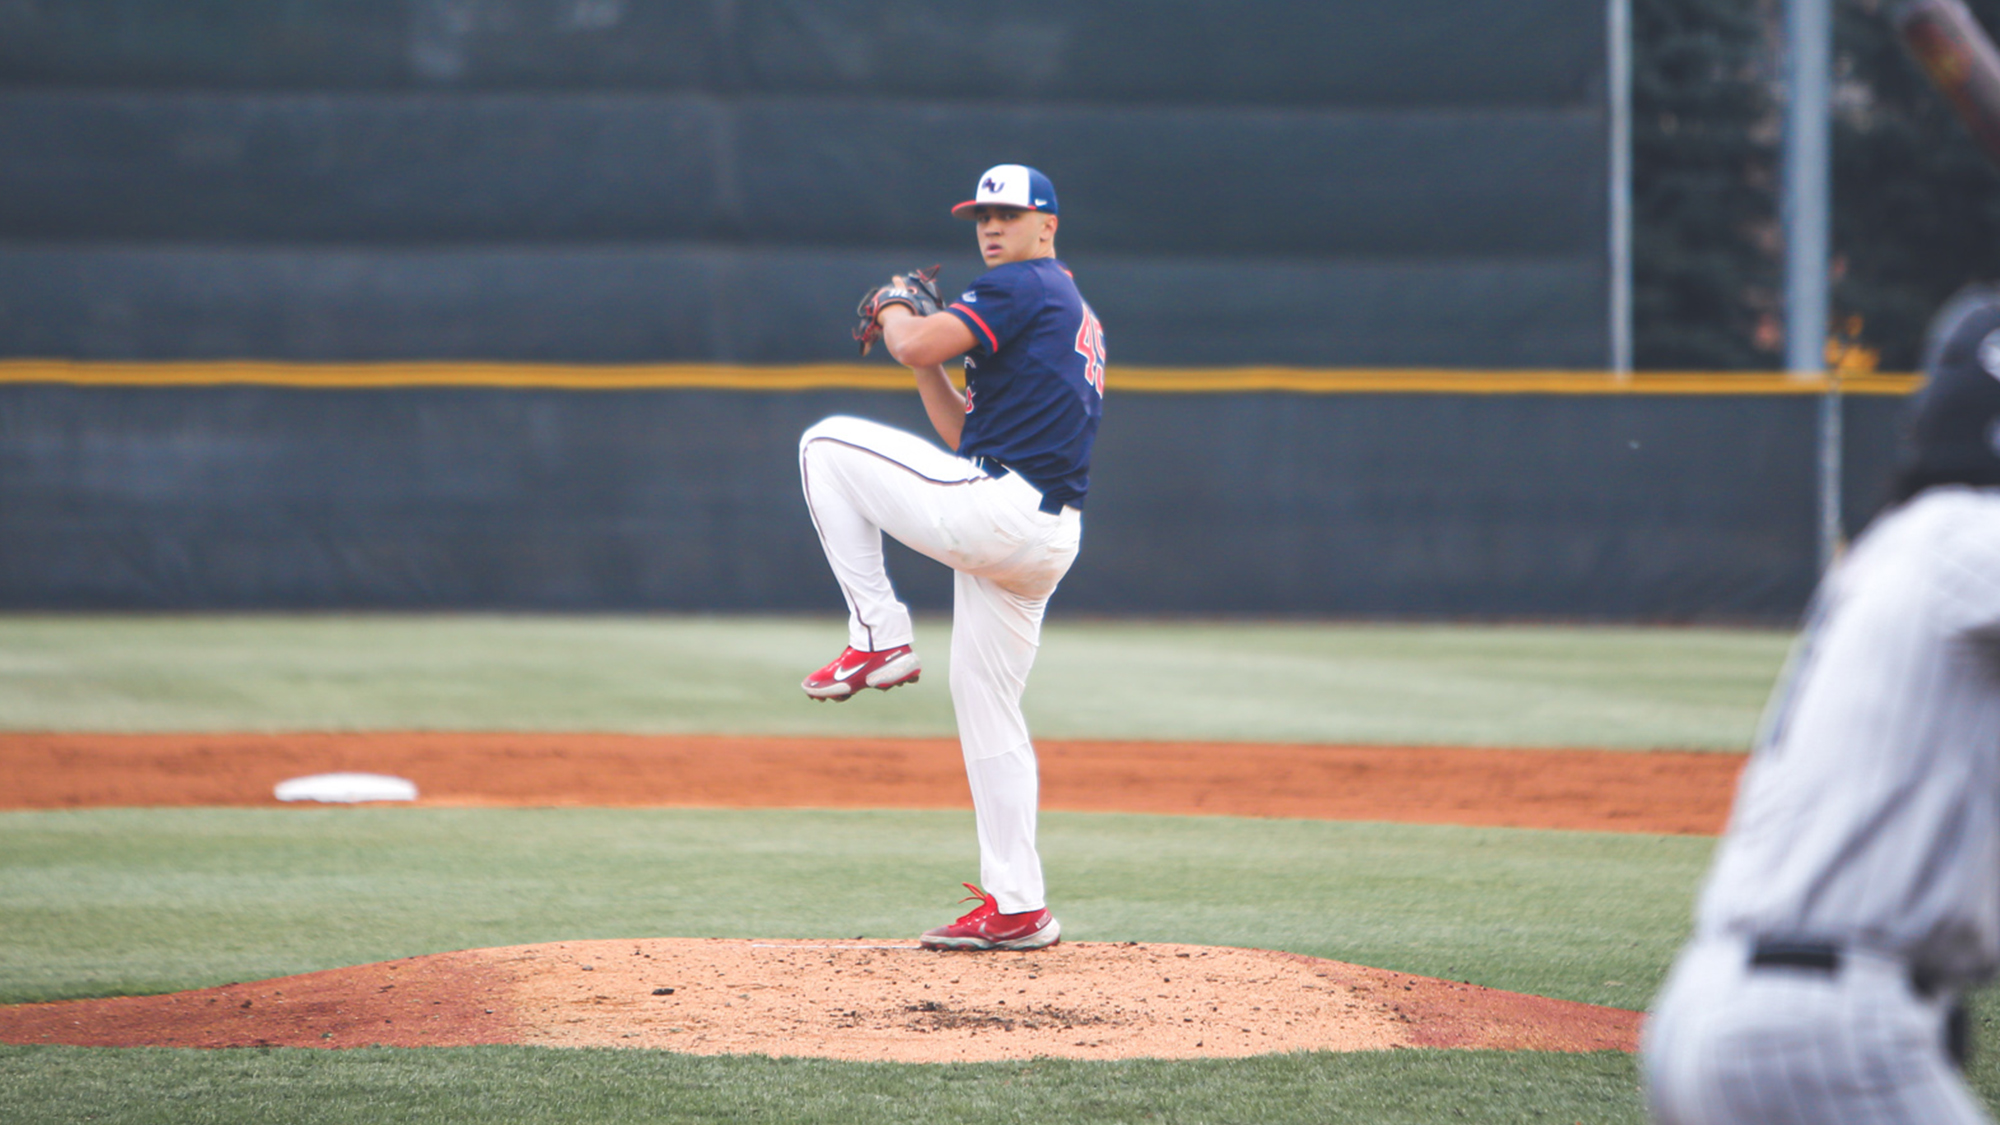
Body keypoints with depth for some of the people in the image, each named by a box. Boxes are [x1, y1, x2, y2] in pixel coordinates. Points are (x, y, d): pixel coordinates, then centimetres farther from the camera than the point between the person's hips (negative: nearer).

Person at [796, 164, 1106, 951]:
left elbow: (918, 346, -16)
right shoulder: (1072, 313, 27)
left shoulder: (1024, 287, -3)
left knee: (827, 445, 2)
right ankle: (1016, 908, 10)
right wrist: (916, 341, 21)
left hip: (994, 507, -10)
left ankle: (878, 639, -2)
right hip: (1047, 538, 10)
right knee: (986, 712, 12)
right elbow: (964, 430, 27)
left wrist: (895, 309, 6)